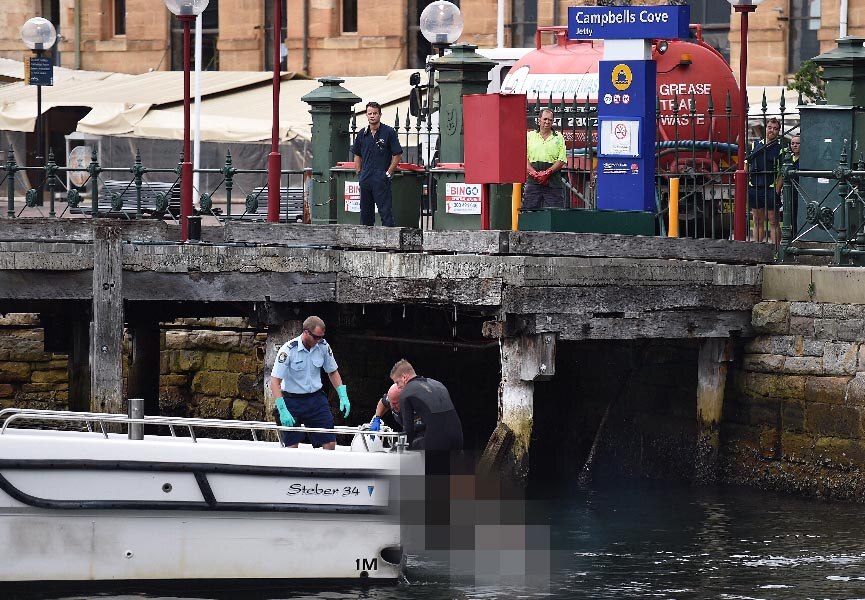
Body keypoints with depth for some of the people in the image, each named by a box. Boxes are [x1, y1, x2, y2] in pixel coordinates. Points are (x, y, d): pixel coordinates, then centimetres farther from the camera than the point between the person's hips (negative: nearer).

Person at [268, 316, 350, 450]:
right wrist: (282, 410, -27)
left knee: (330, 443, -4)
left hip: (316, 399, 4)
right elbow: (275, 382, -19)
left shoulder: (323, 346, -4)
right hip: (292, 401, -4)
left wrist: (343, 396, 0)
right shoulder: (288, 350, -17)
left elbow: (333, 372, 12)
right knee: (291, 447, -3)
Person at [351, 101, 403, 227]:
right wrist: (359, 173, 10)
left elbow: (397, 155, -4)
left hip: (381, 179, -5)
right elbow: (357, 155, 19)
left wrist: (388, 173, -7)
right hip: (365, 179, 5)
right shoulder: (362, 134, 10)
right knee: (365, 212, 10)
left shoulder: (388, 132, -4)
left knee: (385, 211, -7)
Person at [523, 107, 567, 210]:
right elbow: (525, 158, 5)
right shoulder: (530, 136, 12)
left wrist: (547, 173, -12)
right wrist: (535, 173, -11)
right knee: (529, 210, -5)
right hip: (533, 181, 1)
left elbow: (561, 160, 3)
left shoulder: (558, 137, 10)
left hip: (553, 182, -1)